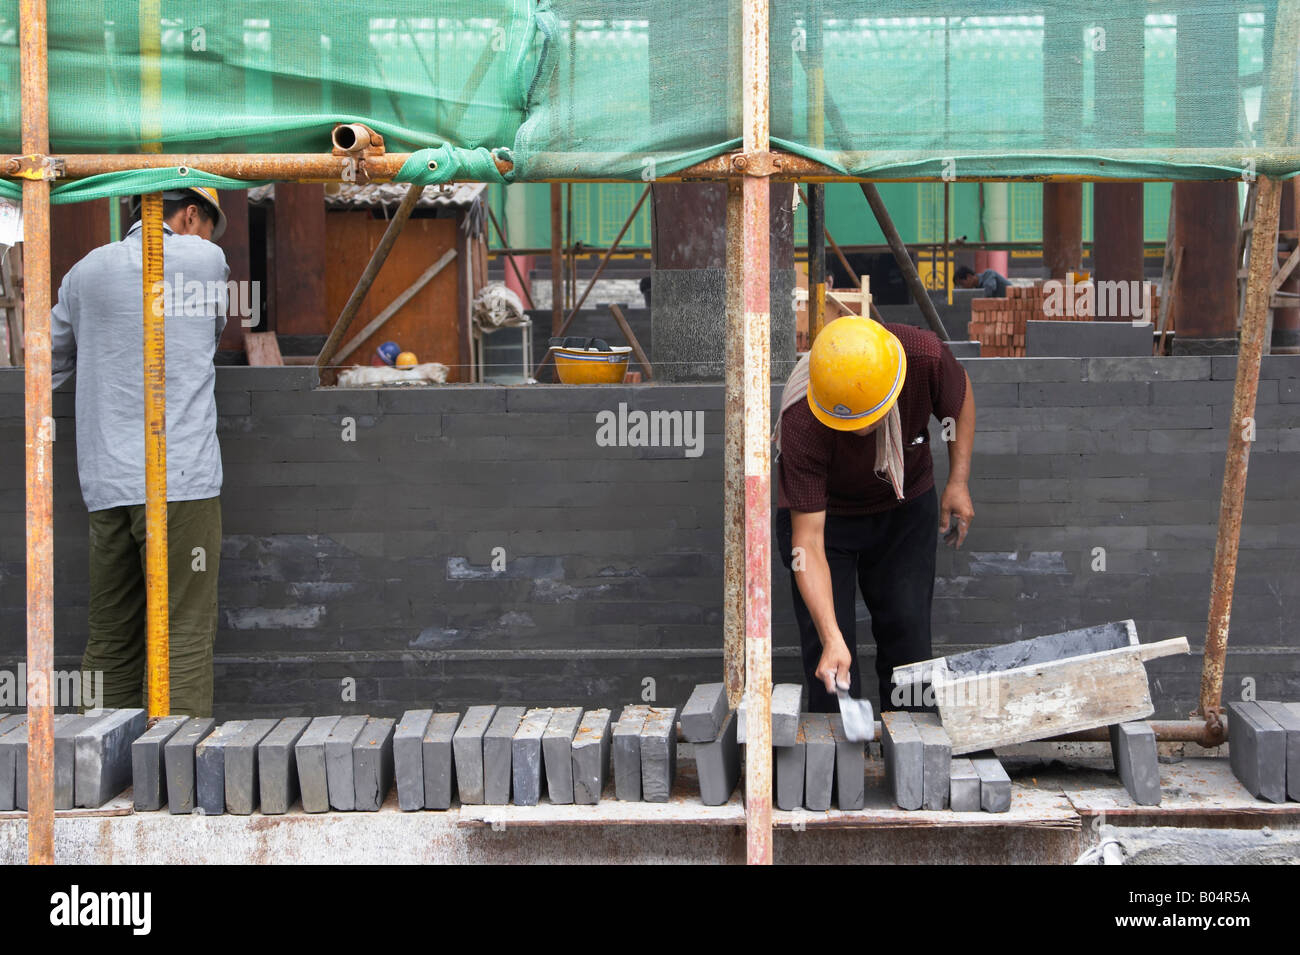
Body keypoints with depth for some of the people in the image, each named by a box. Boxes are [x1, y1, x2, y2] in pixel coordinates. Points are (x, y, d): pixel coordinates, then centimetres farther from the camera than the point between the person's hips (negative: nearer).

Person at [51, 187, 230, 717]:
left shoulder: (88, 270, 12)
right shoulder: (207, 260, 3)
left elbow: (49, 364, 20)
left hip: (106, 485, 4)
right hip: (180, 479, -4)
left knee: (110, 640, 10)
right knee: (185, 634, -3)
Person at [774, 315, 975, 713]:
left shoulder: (925, 356, -32)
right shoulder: (802, 425, -39)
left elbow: (961, 395, -5)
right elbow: (809, 543, -37)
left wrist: (958, 481, -11)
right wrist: (832, 640, -44)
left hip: (907, 505, 3)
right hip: (825, 513, -2)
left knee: (907, 628, 2)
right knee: (824, 643, -9)